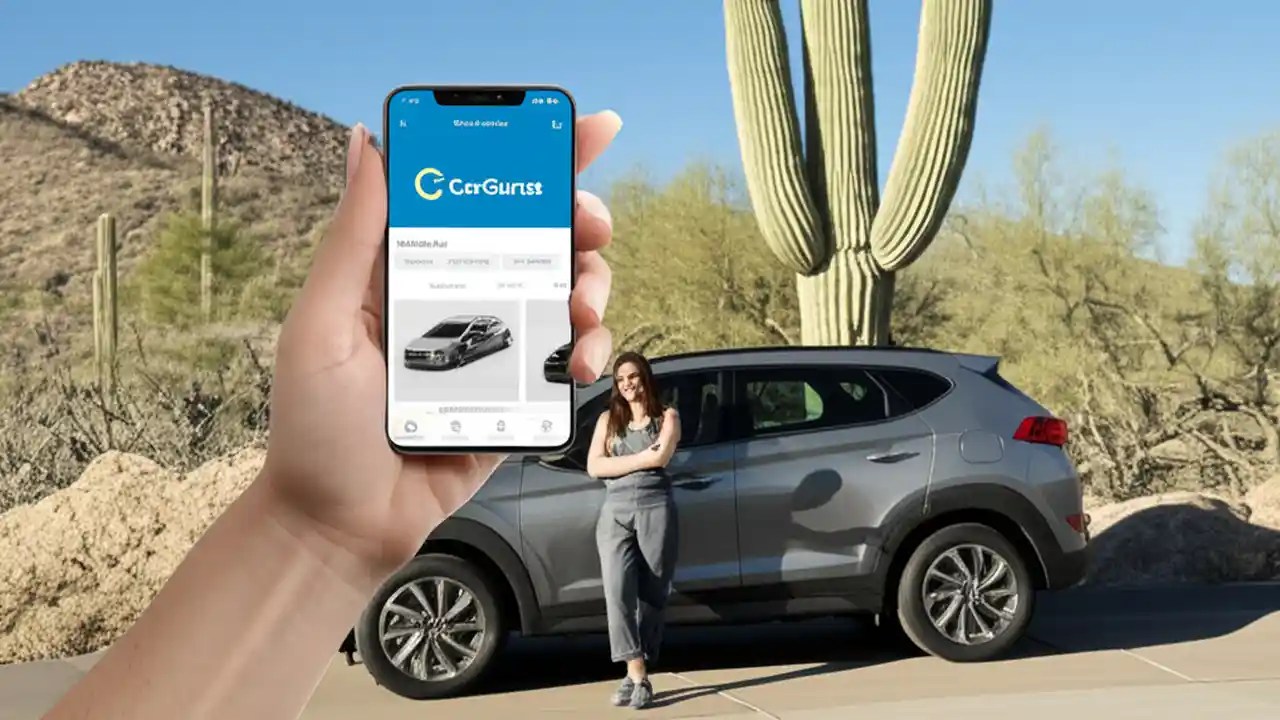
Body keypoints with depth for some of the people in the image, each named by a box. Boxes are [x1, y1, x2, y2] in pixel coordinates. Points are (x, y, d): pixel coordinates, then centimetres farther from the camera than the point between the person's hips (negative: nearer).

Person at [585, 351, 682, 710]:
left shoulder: (667, 417, 10)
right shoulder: (608, 419, 17)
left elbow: (660, 458, -9)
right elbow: (594, 467, 2)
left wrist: (620, 460, 0)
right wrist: (642, 457, -2)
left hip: (656, 509, -1)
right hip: (615, 512, 2)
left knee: (650, 596, -2)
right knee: (618, 590, -15)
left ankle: (639, 675, 4)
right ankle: (636, 676, -19)